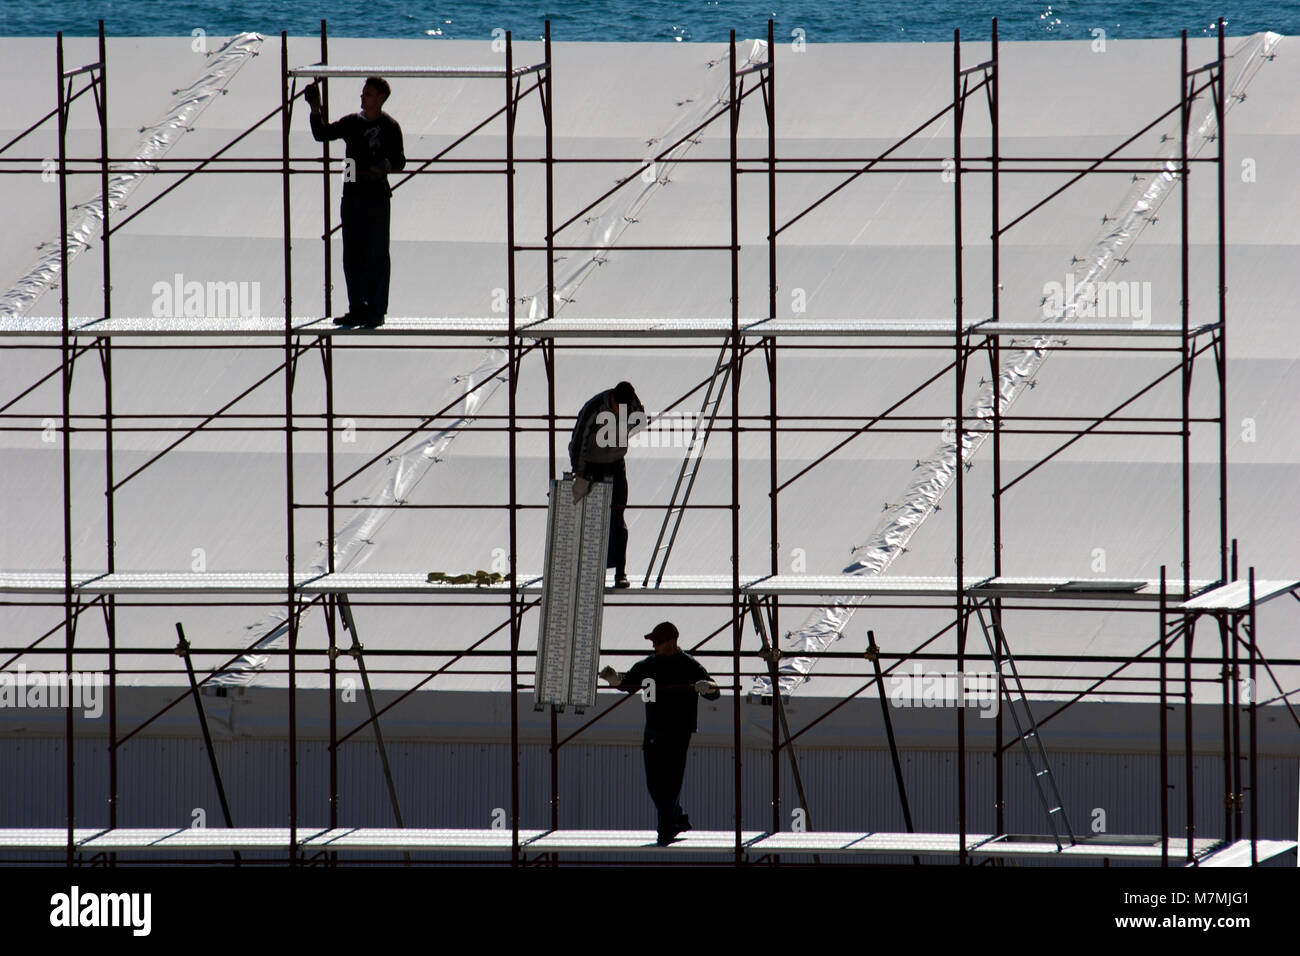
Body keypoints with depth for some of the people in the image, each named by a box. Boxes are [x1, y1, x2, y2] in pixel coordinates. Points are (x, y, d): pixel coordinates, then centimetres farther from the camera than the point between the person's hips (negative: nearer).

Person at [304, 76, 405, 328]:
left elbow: (399, 162, -4)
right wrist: (315, 110, -2)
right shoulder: (352, 123, 12)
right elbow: (322, 134, 10)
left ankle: (376, 311, 0)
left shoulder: (389, 127, -3)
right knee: (352, 257, 7)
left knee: (376, 257, -4)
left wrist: (384, 167, -24)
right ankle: (358, 309, 14)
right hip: (352, 196, 6)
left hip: (376, 197, -6)